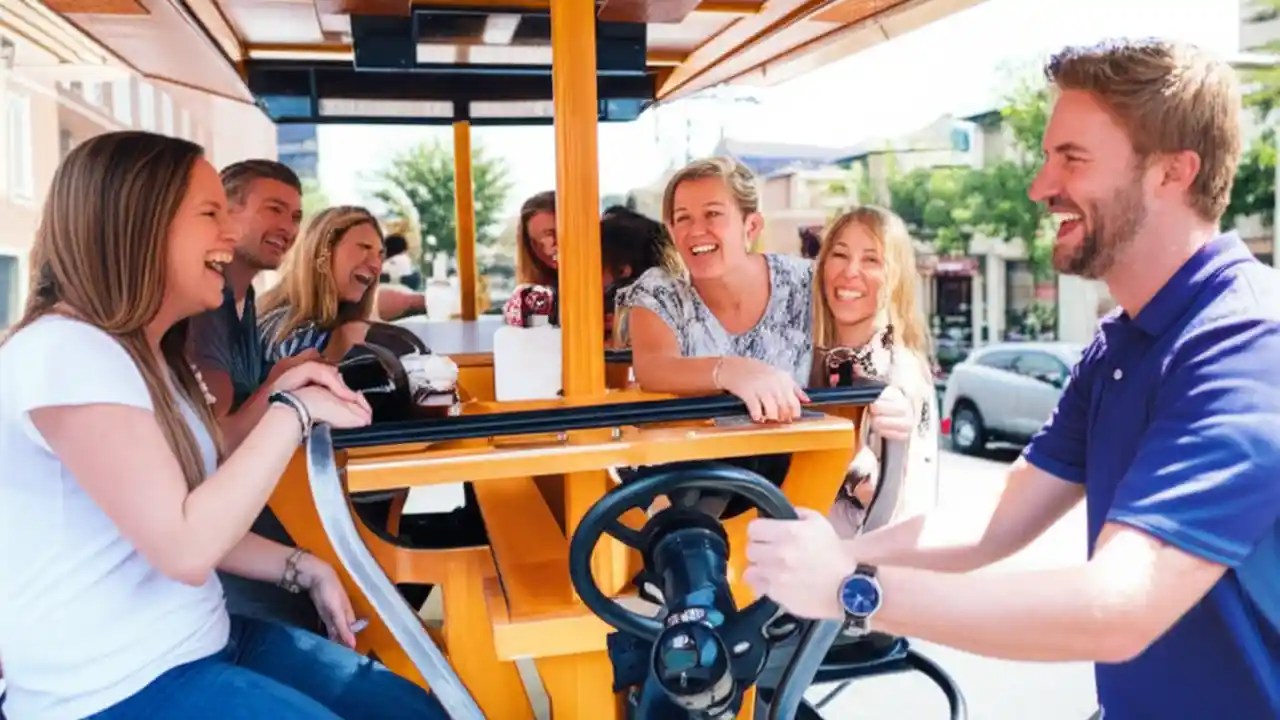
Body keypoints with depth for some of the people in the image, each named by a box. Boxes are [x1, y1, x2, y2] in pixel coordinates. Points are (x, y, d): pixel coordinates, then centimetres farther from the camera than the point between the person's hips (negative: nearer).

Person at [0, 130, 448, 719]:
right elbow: (186, 547, -25)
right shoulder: (63, 353, -20)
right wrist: (292, 410, -20)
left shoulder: (157, 358, 11)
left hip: (201, 642, 9)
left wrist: (302, 569, 1)